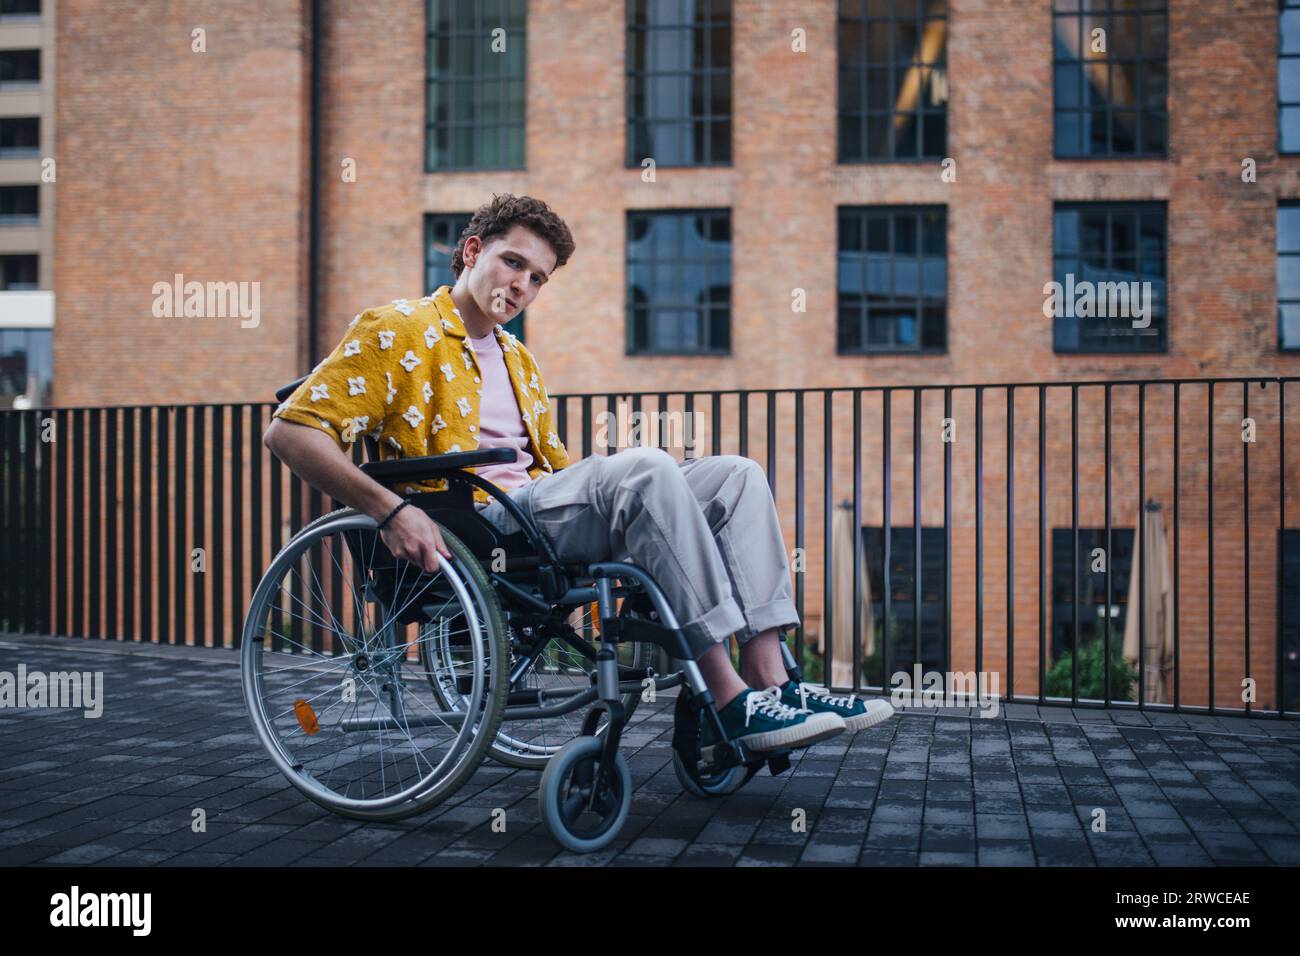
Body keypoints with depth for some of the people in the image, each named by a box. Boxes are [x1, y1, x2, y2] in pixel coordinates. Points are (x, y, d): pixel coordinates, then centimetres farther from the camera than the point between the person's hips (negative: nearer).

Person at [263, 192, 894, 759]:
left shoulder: (519, 361, 29)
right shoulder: (398, 331, 3)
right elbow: (290, 430, -9)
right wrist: (390, 510, -22)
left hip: (540, 506, 8)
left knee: (736, 474, -7)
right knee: (645, 467, -31)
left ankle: (770, 682, -21)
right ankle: (725, 698, -32)